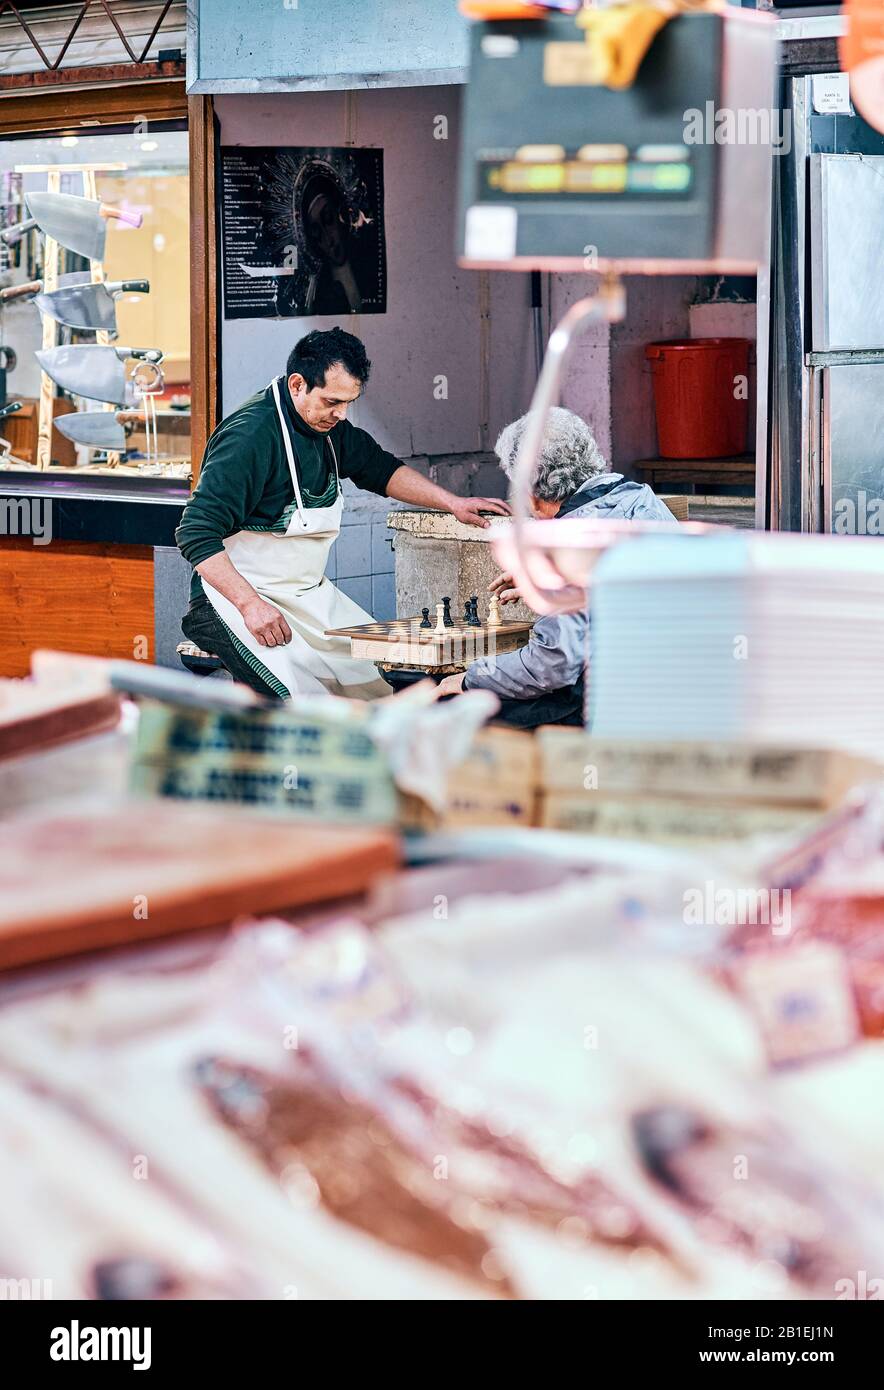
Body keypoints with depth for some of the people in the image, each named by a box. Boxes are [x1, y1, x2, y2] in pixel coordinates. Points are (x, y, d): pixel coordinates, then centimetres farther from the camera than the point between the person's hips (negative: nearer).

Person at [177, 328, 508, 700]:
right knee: (301, 694, -29)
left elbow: (380, 469, 25)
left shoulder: (329, 426, 5)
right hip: (237, 599, -9)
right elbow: (196, 533, -23)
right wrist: (250, 605, -30)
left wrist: (453, 503, 13)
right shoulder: (250, 435, -21)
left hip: (310, 596, 9)